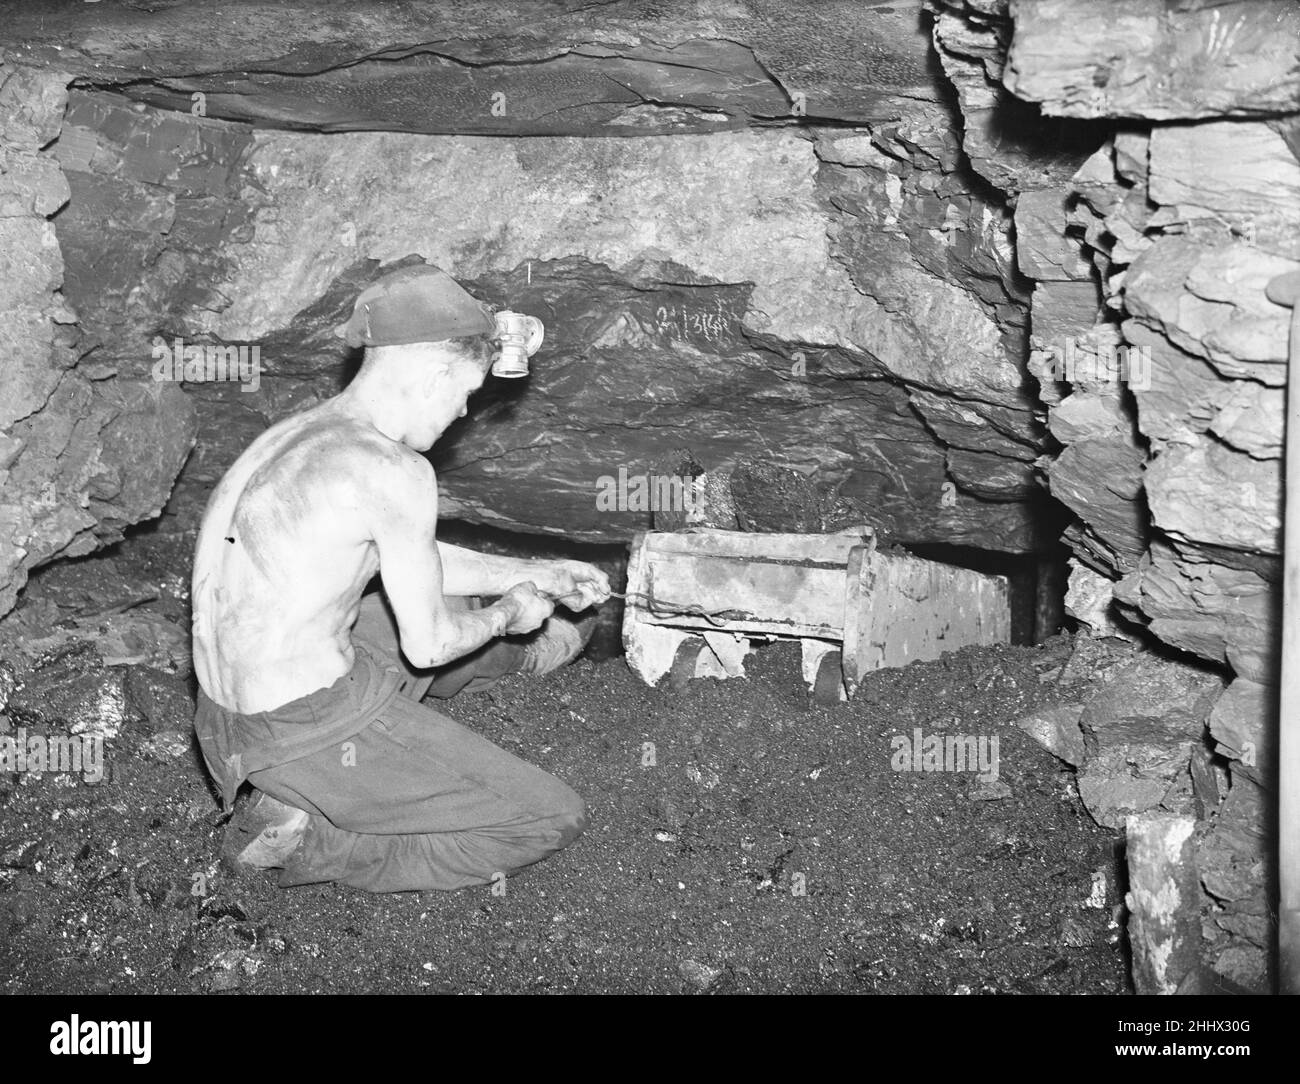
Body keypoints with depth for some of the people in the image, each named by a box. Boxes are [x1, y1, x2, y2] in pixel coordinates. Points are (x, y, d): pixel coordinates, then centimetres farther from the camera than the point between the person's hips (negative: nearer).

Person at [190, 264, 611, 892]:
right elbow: (427, 645, -15)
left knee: (459, 608, 30)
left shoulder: (298, 434, 6)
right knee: (554, 819, 0)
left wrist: (532, 575, 25)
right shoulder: (393, 471, -24)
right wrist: (507, 613, 6)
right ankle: (315, 845, -2)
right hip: (313, 727, -10)